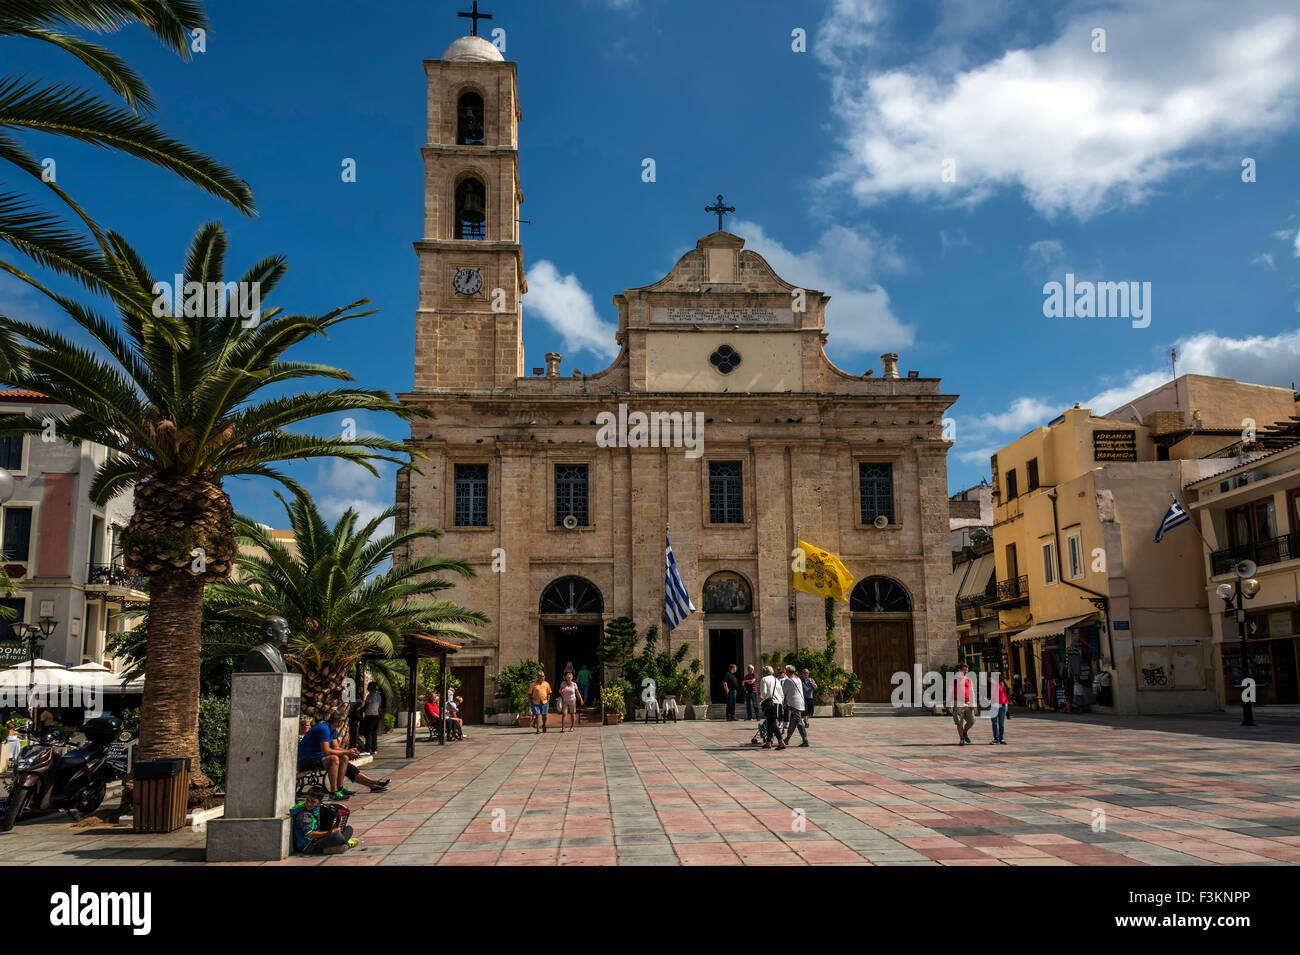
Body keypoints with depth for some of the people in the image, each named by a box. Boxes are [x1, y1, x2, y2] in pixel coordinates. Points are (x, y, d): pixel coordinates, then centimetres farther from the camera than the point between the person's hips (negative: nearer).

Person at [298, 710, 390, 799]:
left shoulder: (333, 730, 10)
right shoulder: (324, 728, -22)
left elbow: (336, 748, 10)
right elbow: (326, 751, -26)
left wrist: (349, 752, -8)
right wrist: (346, 752, -18)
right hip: (305, 761, -10)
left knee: (344, 758, 1)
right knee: (333, 758, -32)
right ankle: (333, 792, -26)